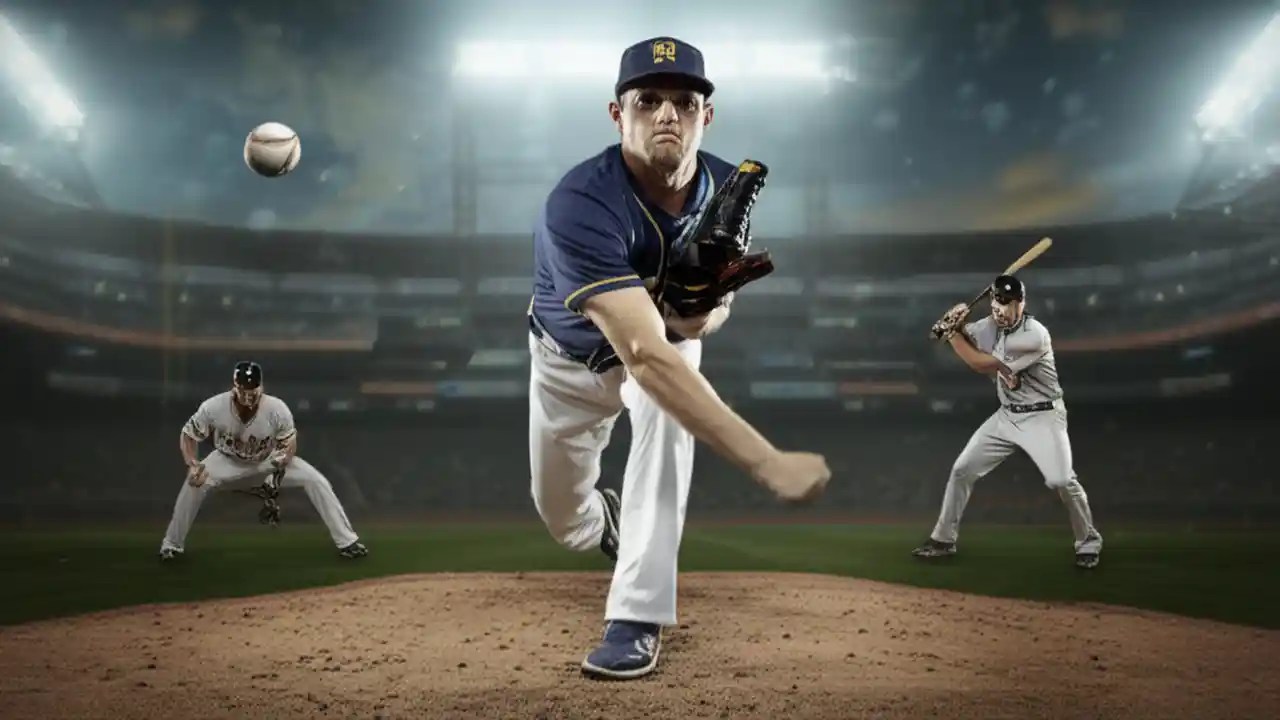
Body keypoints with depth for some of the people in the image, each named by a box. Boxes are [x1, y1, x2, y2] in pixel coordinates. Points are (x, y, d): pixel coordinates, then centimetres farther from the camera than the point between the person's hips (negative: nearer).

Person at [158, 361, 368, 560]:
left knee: (317, 481, -16)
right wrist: (192, 464, -37)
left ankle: (346, 541, -4)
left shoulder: (277, 409, -32)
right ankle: (172, 545, -6)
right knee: (194, 482, -27)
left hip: (269, 460, 0)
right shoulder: (213, 408, -33)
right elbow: (188, 435, -18)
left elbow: (289, 440, -14)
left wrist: (285, 457, -36)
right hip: (229, 461, 0)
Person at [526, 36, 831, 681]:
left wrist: (707, 313, -32)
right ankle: (611, 521, 55)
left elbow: (717, 293, -3)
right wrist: (769, 463, -59)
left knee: (668, 411, -34)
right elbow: (642, 356, -51)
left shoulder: (726, 189, -23)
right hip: (568, 357, -1)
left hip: (665, 334, 2)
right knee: (562, 518, 14)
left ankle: (639, 617, -27)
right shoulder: (580, 205, -41)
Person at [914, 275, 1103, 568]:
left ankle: (1089, 542, 0)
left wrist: (951, 332, -16)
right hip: (1007, 415, 7)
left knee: (1061, 480, -22)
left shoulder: (1034, 336, -25)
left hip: (1042, 417, -7)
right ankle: (943, 540, 14)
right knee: (962, 469, 3)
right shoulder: (992, 325, -2)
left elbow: (982, 364, -24)